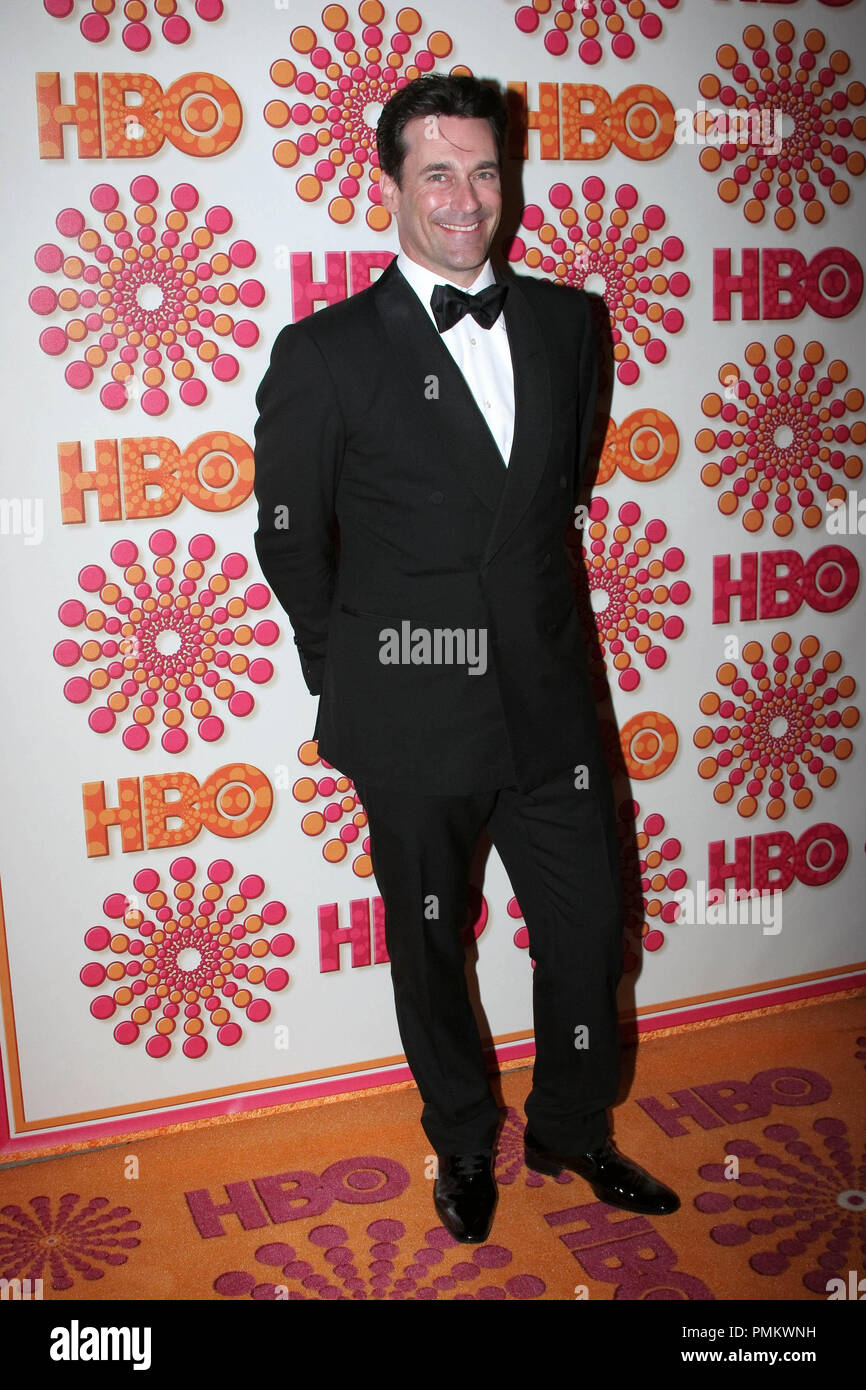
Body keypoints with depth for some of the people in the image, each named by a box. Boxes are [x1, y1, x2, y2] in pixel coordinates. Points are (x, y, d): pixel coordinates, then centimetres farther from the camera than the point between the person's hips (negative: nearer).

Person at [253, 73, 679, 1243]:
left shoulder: (566, 321, 3)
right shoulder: (324, 354, -9)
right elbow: (289, 540, -2)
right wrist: (352, 681, 4)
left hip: (550, 705, 4)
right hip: (417, 722, -3)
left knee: (591, 926, 13)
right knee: (429, 948, 14)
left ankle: (572, 1130, 40)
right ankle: (464, 1145, 40)